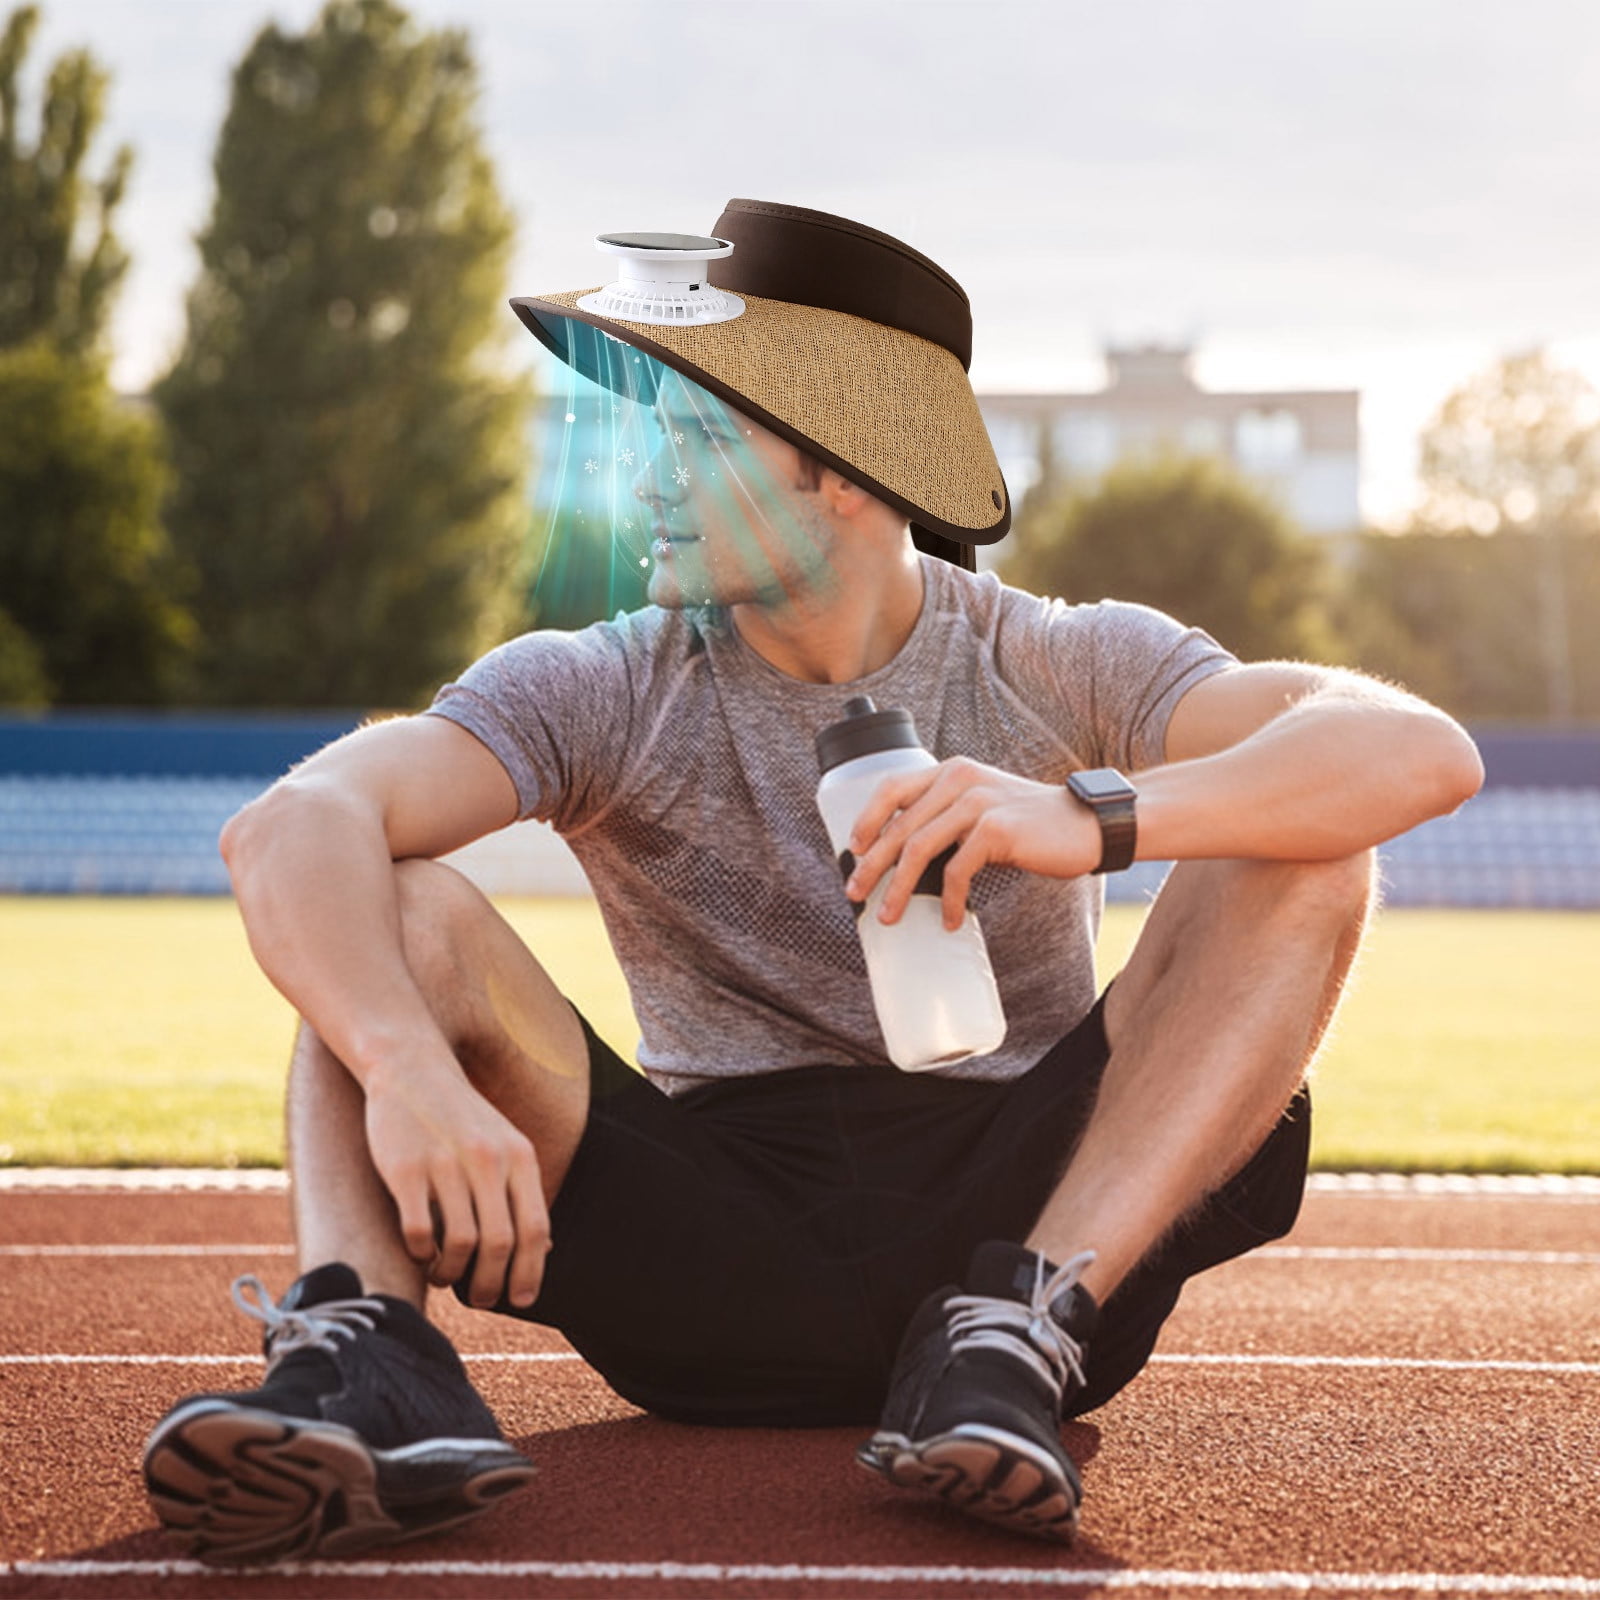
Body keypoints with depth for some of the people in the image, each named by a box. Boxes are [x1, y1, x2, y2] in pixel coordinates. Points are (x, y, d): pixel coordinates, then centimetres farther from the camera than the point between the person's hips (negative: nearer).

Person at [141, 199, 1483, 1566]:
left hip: (1042, 1215, 0)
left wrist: (1090, 819, -35)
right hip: (717, 1266, 1)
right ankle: (368, 1362, -41)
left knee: (1305, 853, -17)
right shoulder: (605, 696, 0)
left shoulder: (1057, 671, -1)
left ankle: (1020, 1334, -31)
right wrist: (412, 1077, -40)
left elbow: (1425, 752, -18)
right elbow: (291, 830, -18)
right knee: (390, 908, -15)